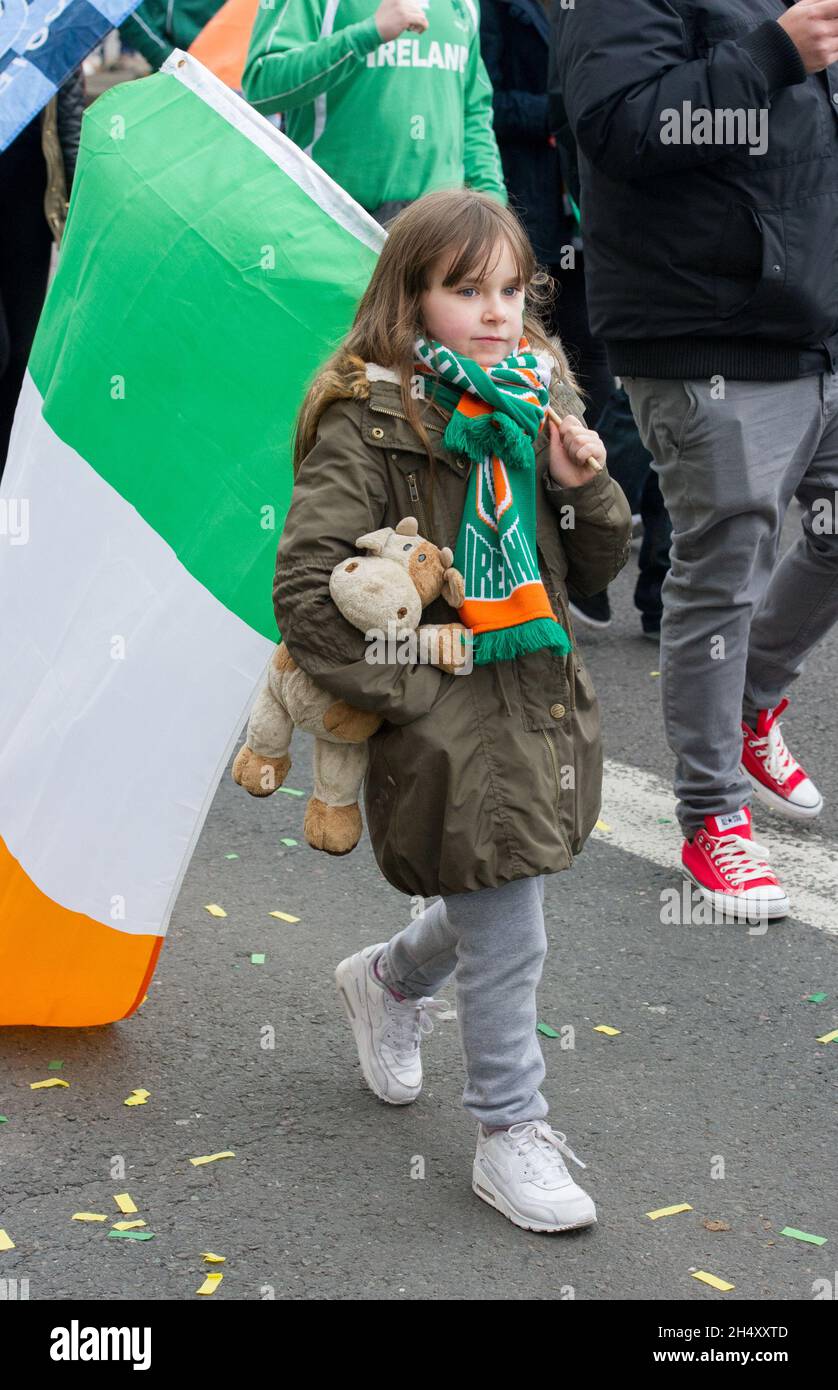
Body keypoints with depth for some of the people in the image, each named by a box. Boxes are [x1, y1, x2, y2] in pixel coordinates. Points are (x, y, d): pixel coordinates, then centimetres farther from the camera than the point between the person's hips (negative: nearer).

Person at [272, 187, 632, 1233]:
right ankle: (510, 1137, 19)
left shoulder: (532, 406, 7)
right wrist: (406, 686, -18)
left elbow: (597, 568, 12)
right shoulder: (368, 423, -14)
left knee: (493, 906, 22)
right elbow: (304, 590, -19)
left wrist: (584, 484, -8)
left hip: (541, 707, 7)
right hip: (449, 732, -7)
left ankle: (387, 982, 53)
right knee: (507, 944, 0)